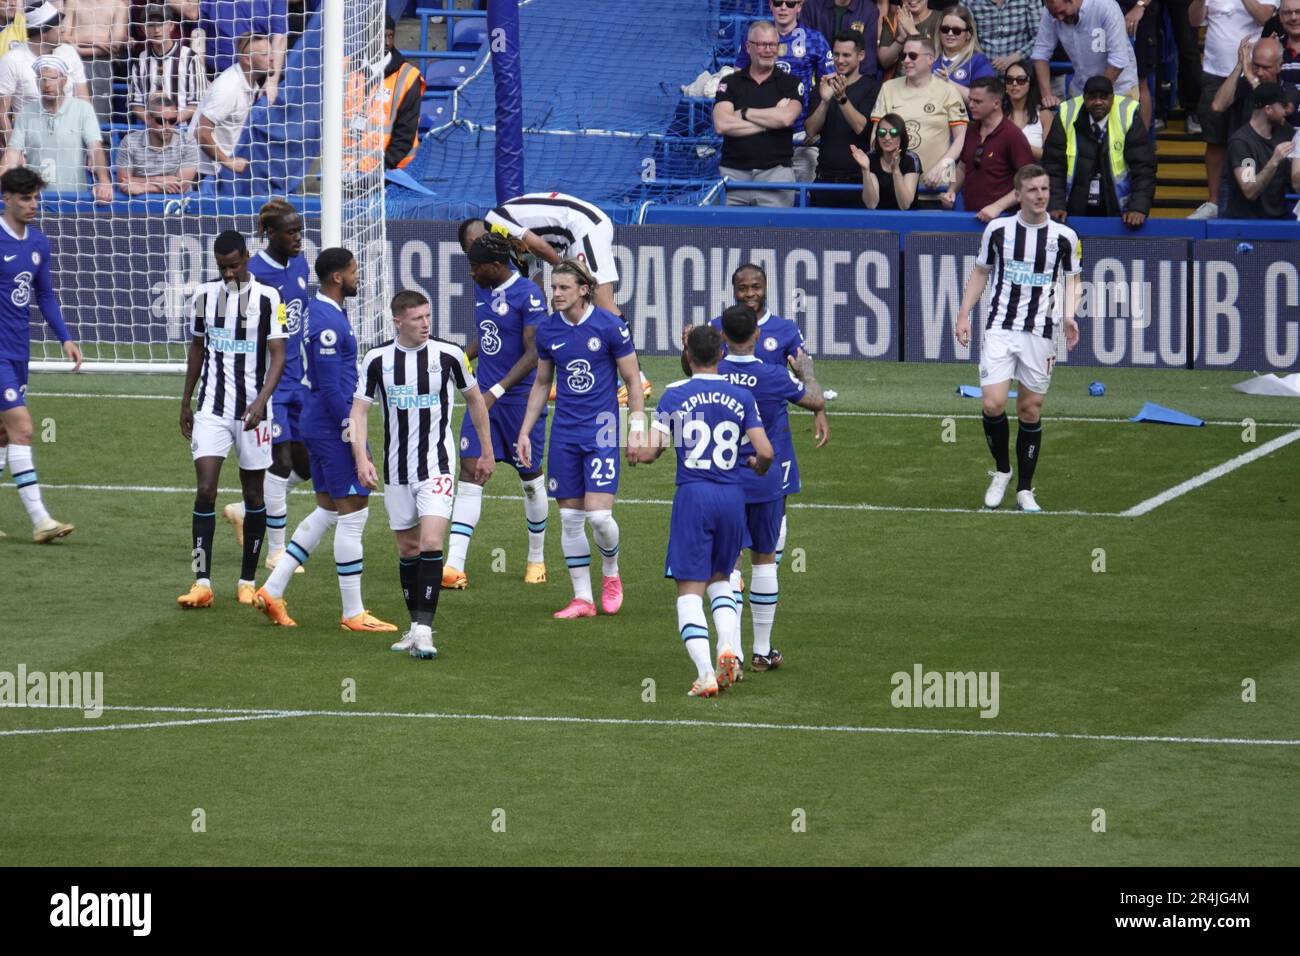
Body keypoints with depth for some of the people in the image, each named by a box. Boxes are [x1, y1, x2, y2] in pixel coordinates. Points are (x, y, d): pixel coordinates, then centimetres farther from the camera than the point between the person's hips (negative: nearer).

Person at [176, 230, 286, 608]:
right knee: (205, 489, -10)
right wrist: (186, 401, 17)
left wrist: (262, 400, -23)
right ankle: (202, 583, -12)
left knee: (253, 493, 7)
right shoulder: (204, 296, 5)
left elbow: (278, 356, -10)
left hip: (252, 410, -2)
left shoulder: (267, 298, -6)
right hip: (212, 407, 2)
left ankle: (248, 581, 18)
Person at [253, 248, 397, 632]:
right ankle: (353, 614, 1)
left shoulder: (318, 312, 13)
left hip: (318, 424, 10)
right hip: (335, 425, -10)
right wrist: (352, 431, -19)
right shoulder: (328, 323, -19)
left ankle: (272, 590, 16)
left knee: (327, 512, 17)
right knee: (353, 513, -4)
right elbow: (331, 384, -22)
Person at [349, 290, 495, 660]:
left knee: (431, 542, -17)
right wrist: (361, 458, -12)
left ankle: (424, 629, -19)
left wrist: (487, 452, 15)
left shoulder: (448, 355, -4)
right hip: (396, 470, 3)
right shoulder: (378, 360, -1)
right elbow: (359, 409, 2)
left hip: (437, 466, -3)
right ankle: (416, 626, 23)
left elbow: (475, 399, 10)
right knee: (408, 549, 10)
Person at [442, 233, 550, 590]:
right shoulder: (482, 290, 8)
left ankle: (537, 558, 29)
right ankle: (454, 567, -13)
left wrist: (497, 390, -25)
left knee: (530, 478, 9)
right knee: (470, 473, -6)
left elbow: (533, 354, -19)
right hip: (484, 399, 6)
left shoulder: (528, 295, -15)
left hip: (521, 398, -6)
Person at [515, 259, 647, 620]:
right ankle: (582, 598, 11)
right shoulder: (547, 330, 4)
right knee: (569, 518, 3)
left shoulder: (610, 327, -9)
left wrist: (637, 430, -4)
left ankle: (611, 573, 17)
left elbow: (632, 381, -1)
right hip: (565, 434, 4)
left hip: (601, 429, -4)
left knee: (599, 515, -13)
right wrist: (525, 432, 13)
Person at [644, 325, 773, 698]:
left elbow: (649, 453, -7)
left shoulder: (674, 395, -3)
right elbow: (765, 452, -2)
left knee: (690, 589, 1)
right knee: (720, 578, 22)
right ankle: (727, 647, -1)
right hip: (732, 496, 3)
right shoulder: (742, 397, 3)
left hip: (693, 496, -3)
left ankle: (705, 673, -12)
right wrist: (757, 466, 22)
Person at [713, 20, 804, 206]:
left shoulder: (790, 83, 6)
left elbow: (786, 118, -13)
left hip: (776, 171, -1)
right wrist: (769, 121, -6)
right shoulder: (730, 83, 9)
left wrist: (744, 113, -4)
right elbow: (721, 125, -6)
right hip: (734, 172, 1)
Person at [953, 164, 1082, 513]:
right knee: (993, 404, -12)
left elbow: (1072, 280, 10)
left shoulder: (1064, 236, -1)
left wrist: (1069, 316, -8)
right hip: (1000, 327, 0)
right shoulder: (997, 229, 0)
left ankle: (1024, 490, 13)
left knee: (1031, 410, 3)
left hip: (1040, 333, 0)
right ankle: (1002, 471, 12)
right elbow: (980, 272, 12)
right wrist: (964, 315, 5)